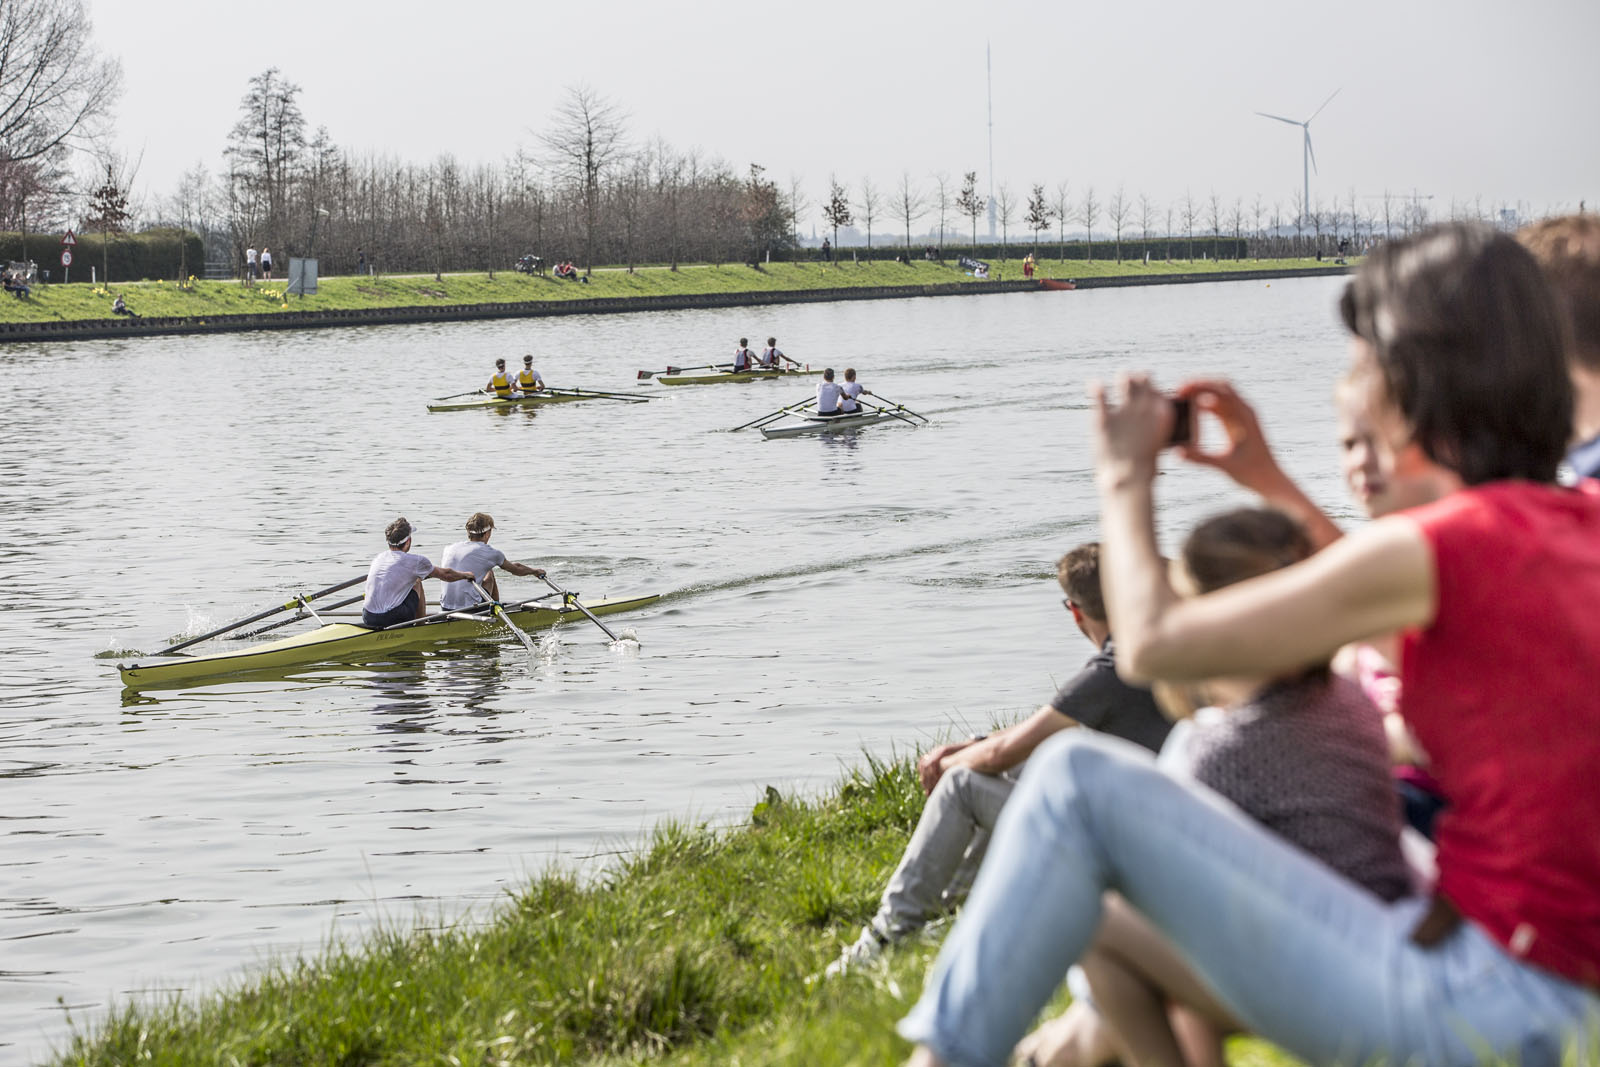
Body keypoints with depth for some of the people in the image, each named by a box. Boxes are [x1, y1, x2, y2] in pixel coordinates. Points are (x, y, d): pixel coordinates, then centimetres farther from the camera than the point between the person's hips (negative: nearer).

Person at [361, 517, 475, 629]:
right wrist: (466, 575, 33)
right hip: (392, 620, -6)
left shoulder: (377, 558, 12)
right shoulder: (415, 561, -3)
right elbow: (446, 574, 11)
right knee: (417, 583, 16)